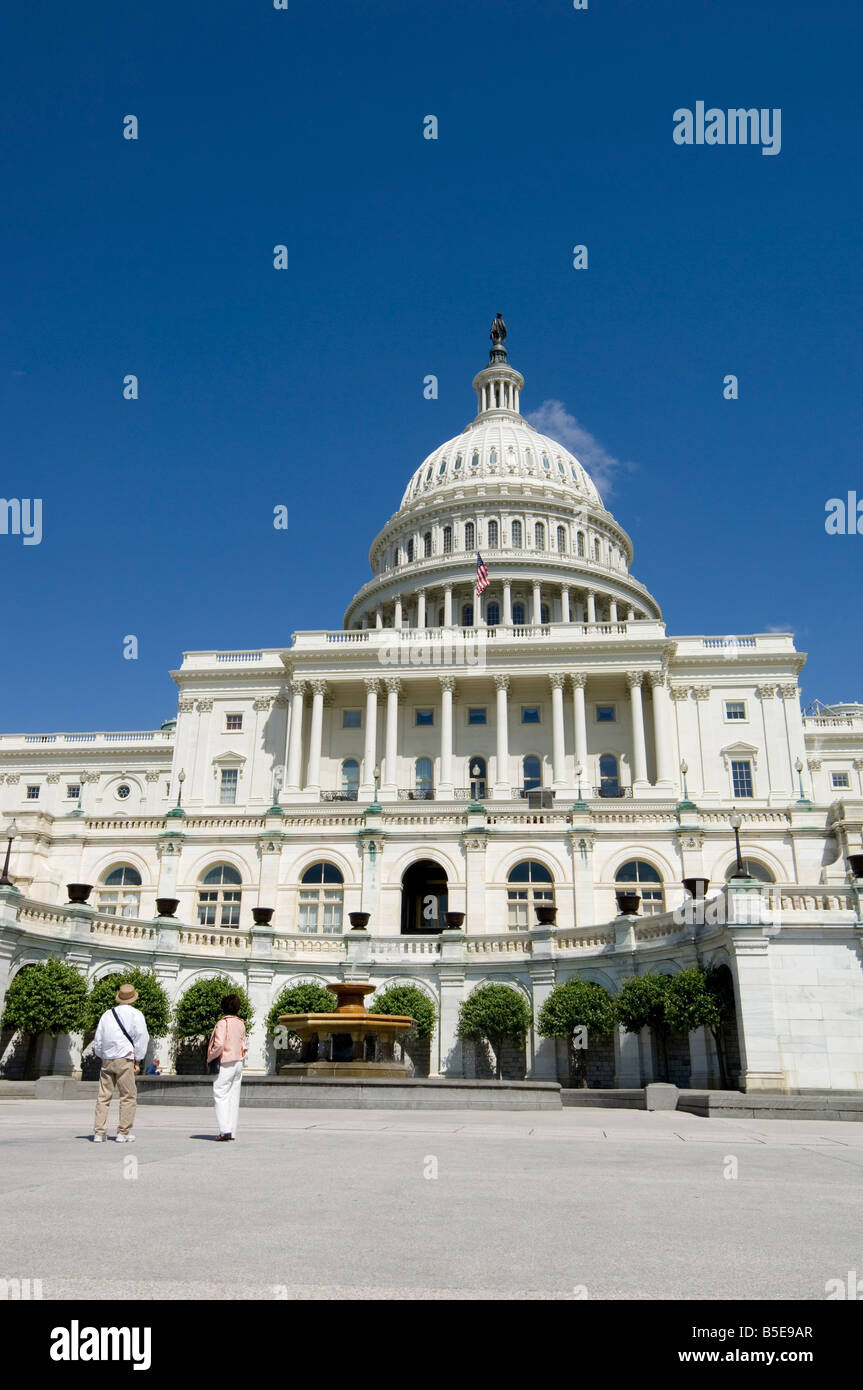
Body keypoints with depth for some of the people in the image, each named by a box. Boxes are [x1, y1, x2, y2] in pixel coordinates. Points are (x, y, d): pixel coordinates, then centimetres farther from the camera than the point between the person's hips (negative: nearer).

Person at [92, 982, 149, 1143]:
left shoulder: (107, 1014, 14)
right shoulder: (135, 1014, 0)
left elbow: (97, 1040, 15)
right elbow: (142, 1037, -6)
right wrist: (137, 1059, 1)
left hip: (106, 1061, 5)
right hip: (124, 1059, -5)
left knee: (103, 1097, 9)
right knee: (129, 1096, 2)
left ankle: (98, 1132, 7)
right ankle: (123, 1133, 1)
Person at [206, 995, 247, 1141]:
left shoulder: (223, 1023, -12)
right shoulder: (241, 1024, 8)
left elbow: (219, 1045, -21)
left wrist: (210, 1058, -8)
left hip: (225, 1064, -6)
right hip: (238, 1063, 6)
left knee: (220, 1097, -3)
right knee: (234, 1098, 9)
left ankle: (224, 1130, -13)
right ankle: (232, 1132, 11)